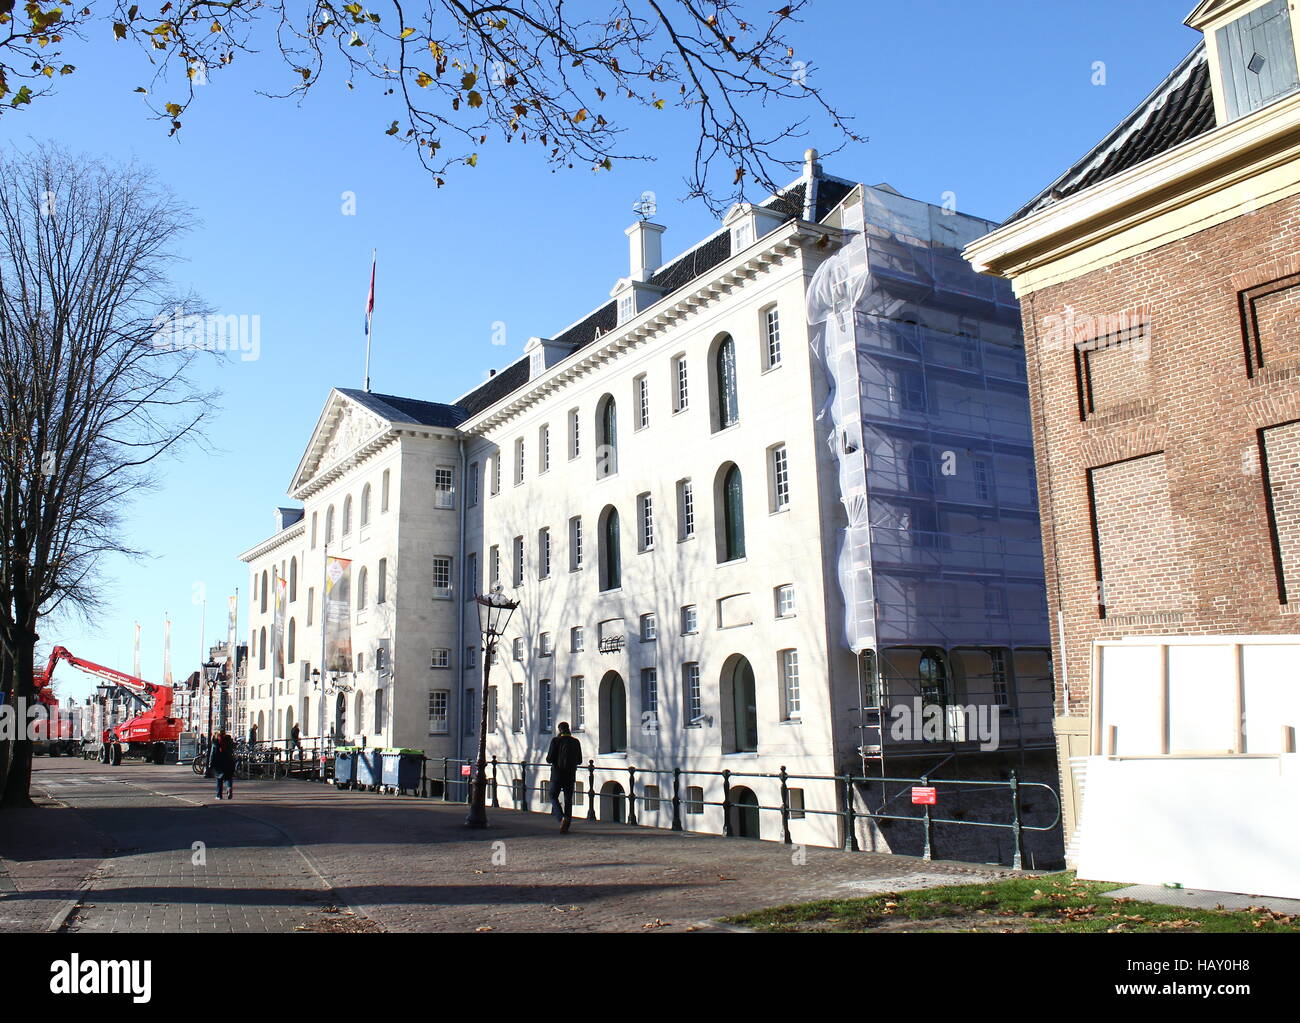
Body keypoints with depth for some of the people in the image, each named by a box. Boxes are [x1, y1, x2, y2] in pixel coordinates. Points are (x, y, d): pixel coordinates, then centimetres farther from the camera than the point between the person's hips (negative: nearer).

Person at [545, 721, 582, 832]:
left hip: (557, 774, -3)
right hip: (571, 775, 3)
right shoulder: (576, 742, 3)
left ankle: (561, 817, -10)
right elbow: (579, 760, 8)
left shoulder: (556, 741, -8)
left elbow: (549, 759, -10)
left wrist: (549, 758, 12)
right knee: (568, 800, 10)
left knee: (553, 796, 10)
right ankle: (566, 824, 9)